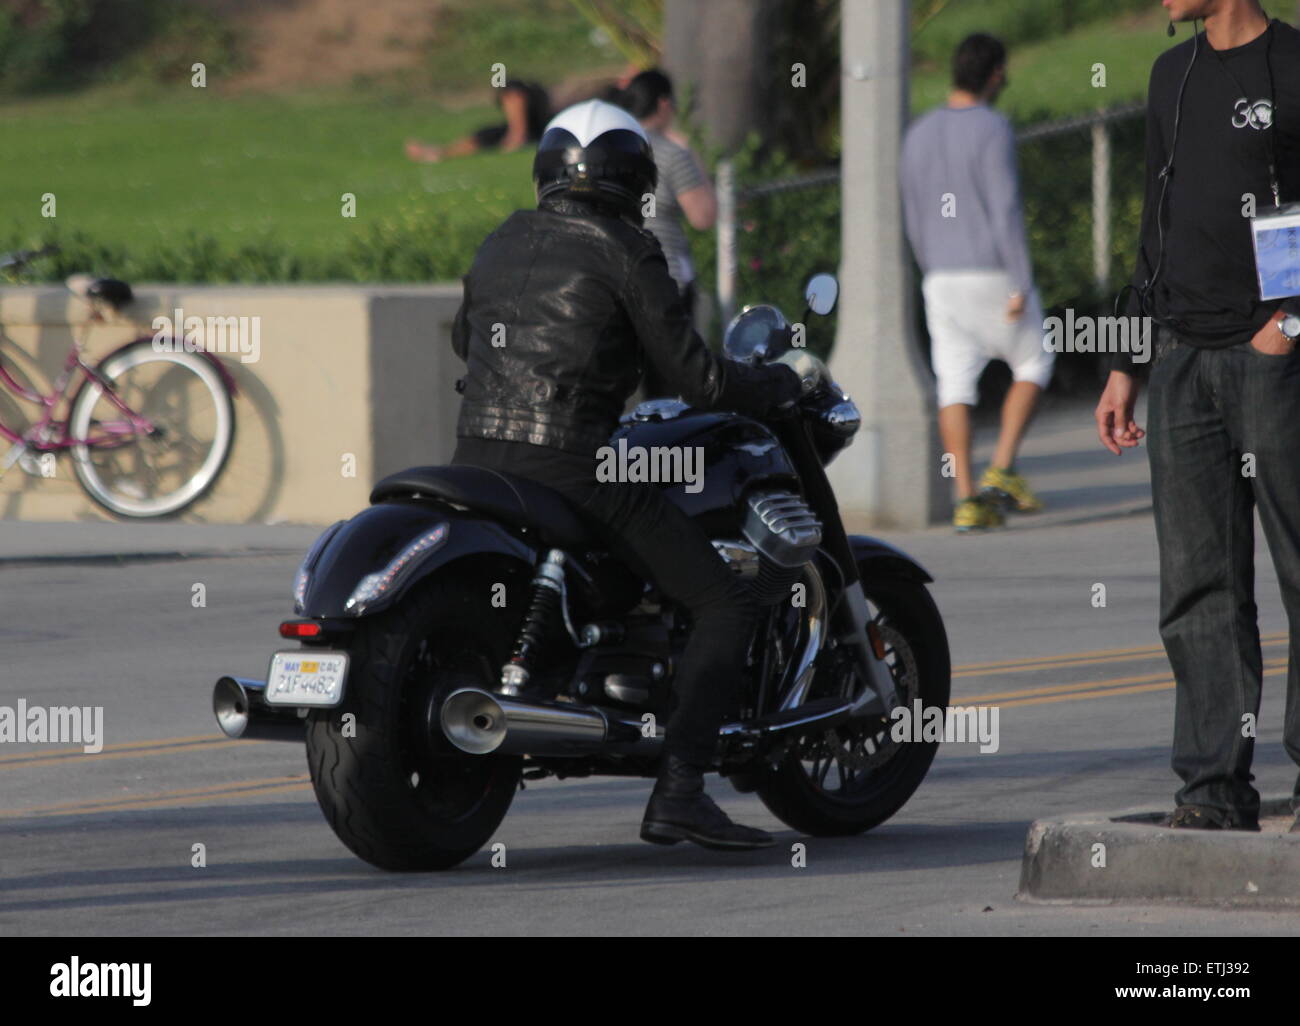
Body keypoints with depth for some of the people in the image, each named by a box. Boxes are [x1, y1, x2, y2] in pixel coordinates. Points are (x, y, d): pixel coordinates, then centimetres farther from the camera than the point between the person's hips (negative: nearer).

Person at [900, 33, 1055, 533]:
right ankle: (1001, 472, 0)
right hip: (993, 274, -5)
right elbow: (1006, 211, -17)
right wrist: (1021, 286, -16)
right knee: (1033, 363, 12)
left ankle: (967, 499, -4)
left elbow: (914, 222, 13)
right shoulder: (992, 130, -11)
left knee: (955, 384, 3)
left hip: (942, 281, 5)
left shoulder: (918, 136, 8)